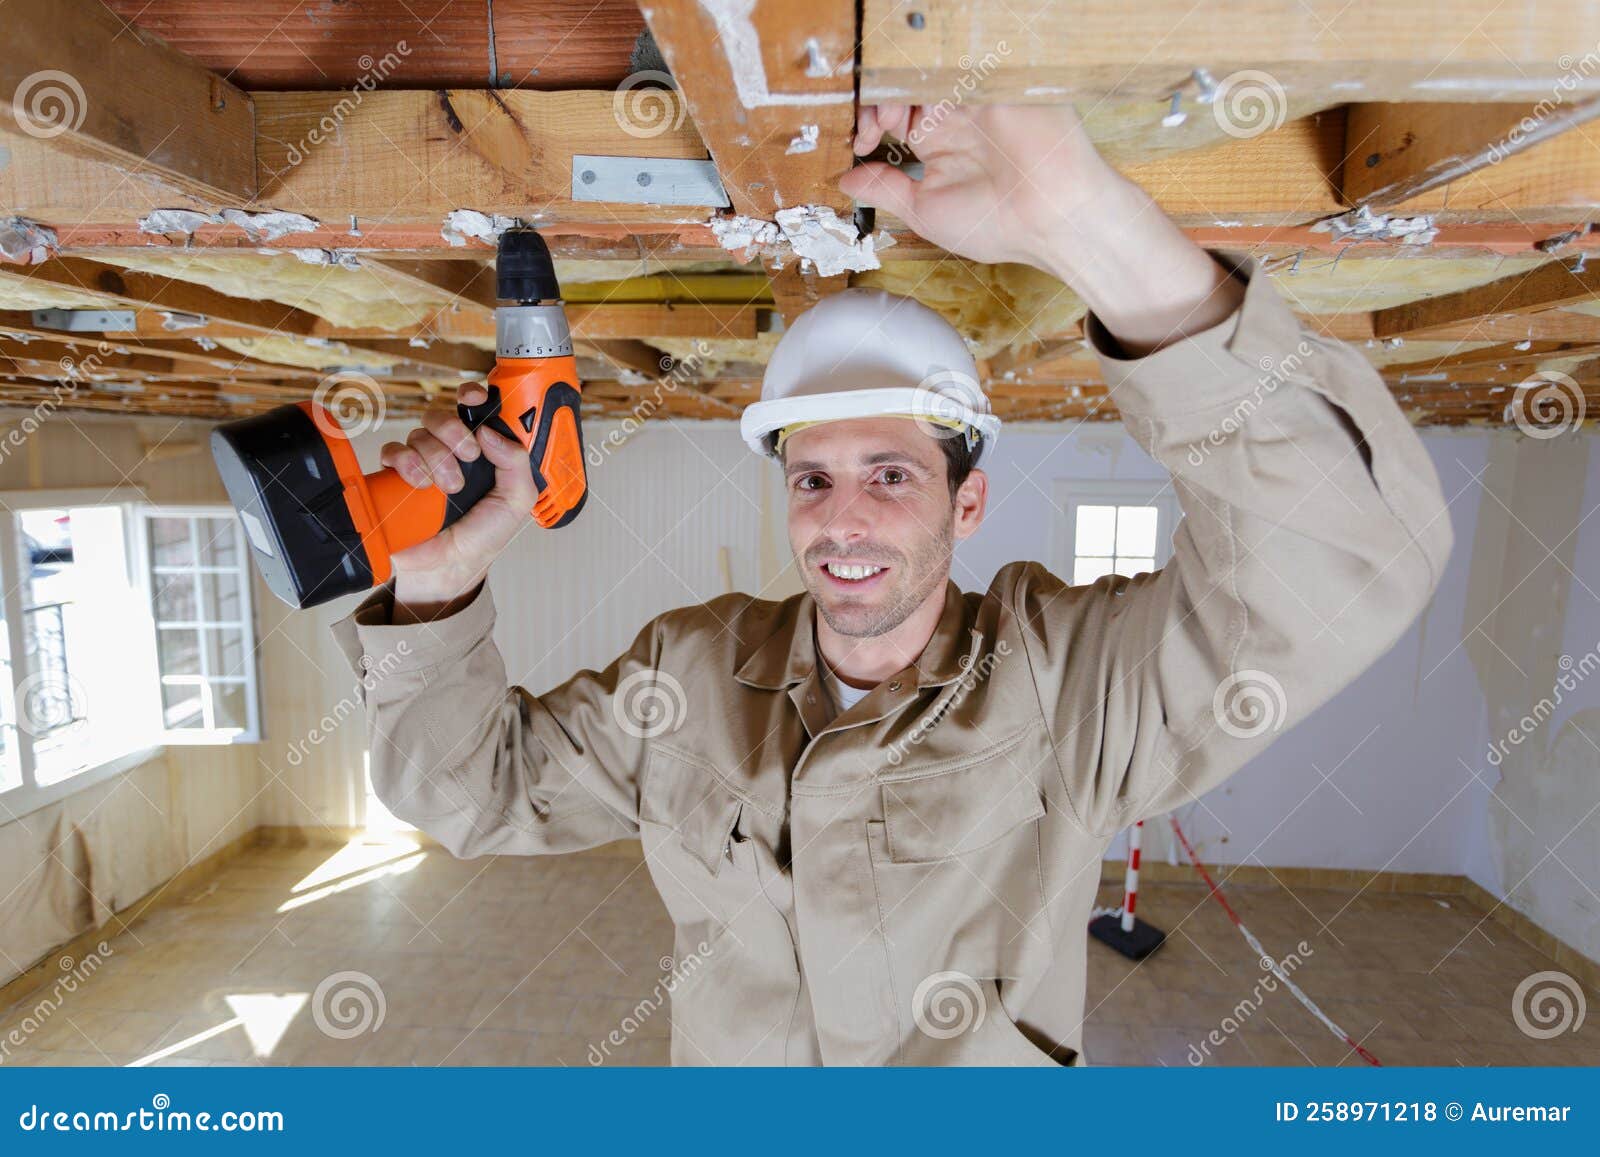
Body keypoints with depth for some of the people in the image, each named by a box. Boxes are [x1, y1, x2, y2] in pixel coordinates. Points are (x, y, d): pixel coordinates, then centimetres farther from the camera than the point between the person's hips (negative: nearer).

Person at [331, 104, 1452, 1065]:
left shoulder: (1070, 678, -24)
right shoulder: (689, 674, -14)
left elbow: (1354, 552, -36)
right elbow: (474, 785, -7)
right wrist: (438, 577, -26)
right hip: (721, 1077, 3)